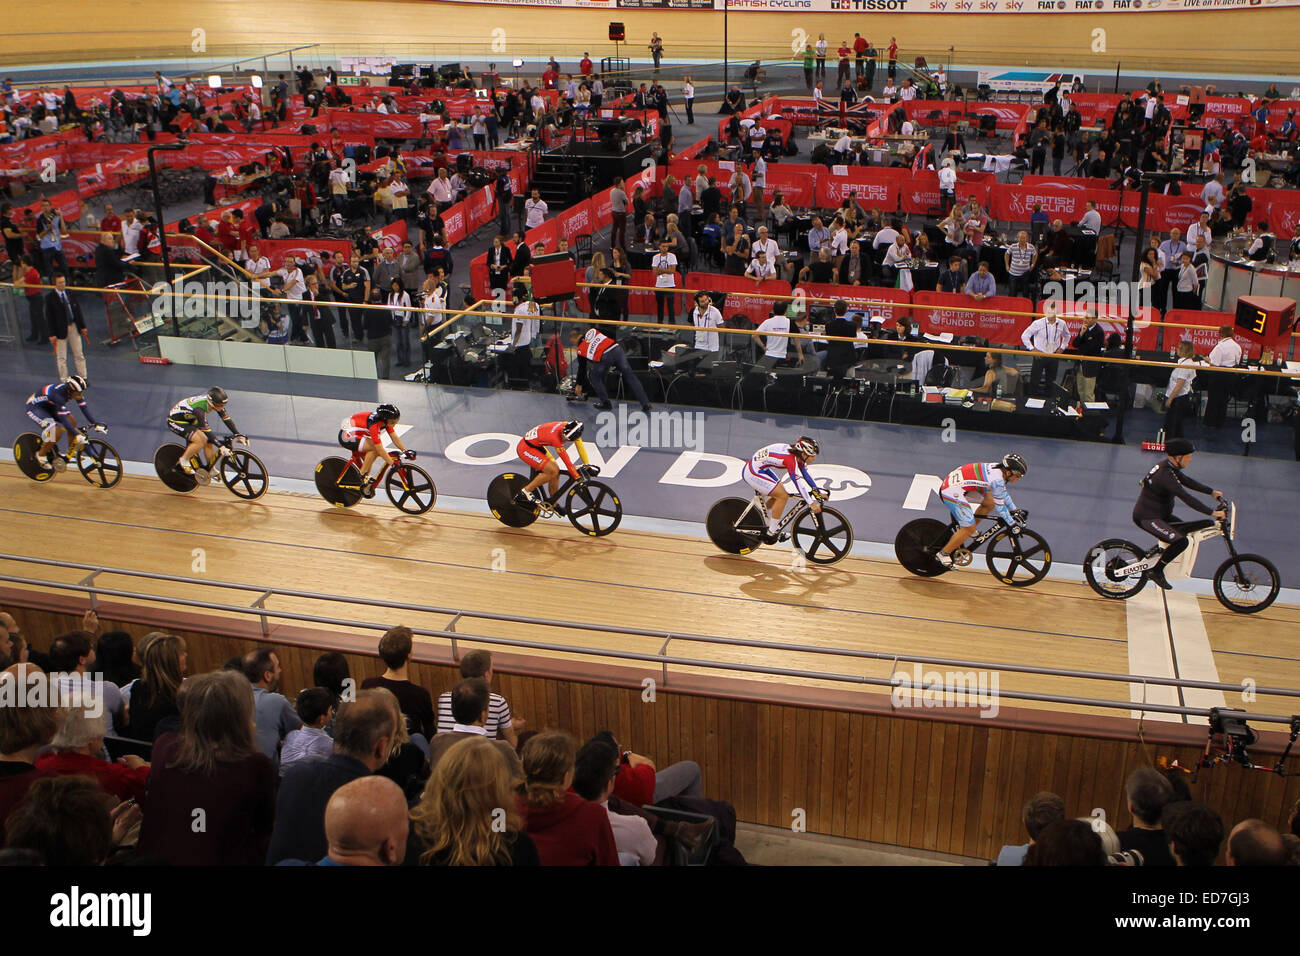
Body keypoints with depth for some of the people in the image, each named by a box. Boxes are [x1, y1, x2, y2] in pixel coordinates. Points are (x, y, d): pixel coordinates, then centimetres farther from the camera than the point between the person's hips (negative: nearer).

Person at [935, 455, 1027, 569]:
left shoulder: (999, 468, 7)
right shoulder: (997, 479, -21)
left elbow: (1003, 494, 24)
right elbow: (999, 506, -11)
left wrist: (1014, 511, 28)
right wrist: (1012, 524, -1)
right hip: (951, 493, -10)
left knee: (989, 502, 12)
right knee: (969, 529, -6)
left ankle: (965, 527, 22)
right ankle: (943, 554, 4)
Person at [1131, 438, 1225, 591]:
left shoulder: (1168, 467, 6)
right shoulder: (1165, 474, -25)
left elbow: (1188, 481, 21)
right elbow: (1186, 498, -29)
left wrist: (1212, 492, 20)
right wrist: (1213, 513, -28)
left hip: (1160, 515, 11)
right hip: (1147, 518, -11)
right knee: (1181, 541, -25)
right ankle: (1156, 571, -12)